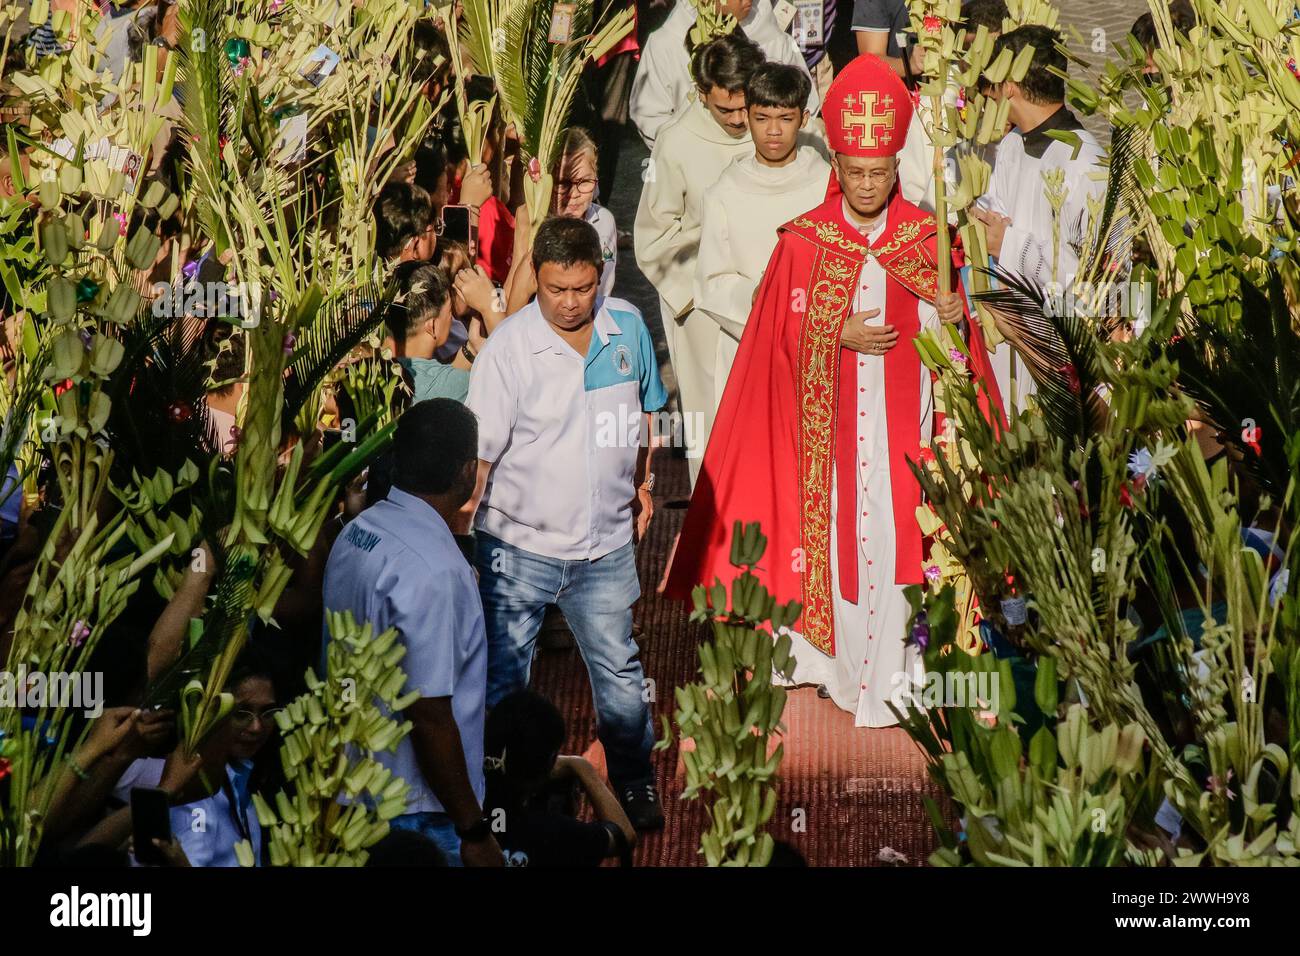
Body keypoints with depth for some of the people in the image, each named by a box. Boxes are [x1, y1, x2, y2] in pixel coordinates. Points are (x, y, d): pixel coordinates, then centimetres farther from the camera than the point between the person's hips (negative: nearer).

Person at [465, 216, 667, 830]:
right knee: (501, 679, 7)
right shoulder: (510, 347, -16)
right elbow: (479, 449, -16)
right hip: (520, 546, -3)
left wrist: (642, 483, 17)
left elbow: (644, 410, 16)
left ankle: (634, 783, 33)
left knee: (620, 672, 14)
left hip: (604, 544, 3)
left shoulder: (628, 327, -3)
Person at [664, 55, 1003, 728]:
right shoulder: (805, 240, -1)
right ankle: (840, 663, 16)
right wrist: (841, 334, -17)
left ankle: (886, 679, 6)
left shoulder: (925, 237, 2)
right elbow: (786, 334, -1)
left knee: (892, 533, -2)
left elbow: (947, 334, 6)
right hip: (830, 415, 0)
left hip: (901, 415, 0)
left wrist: (952, 317, -16)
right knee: (836, 531, 3)